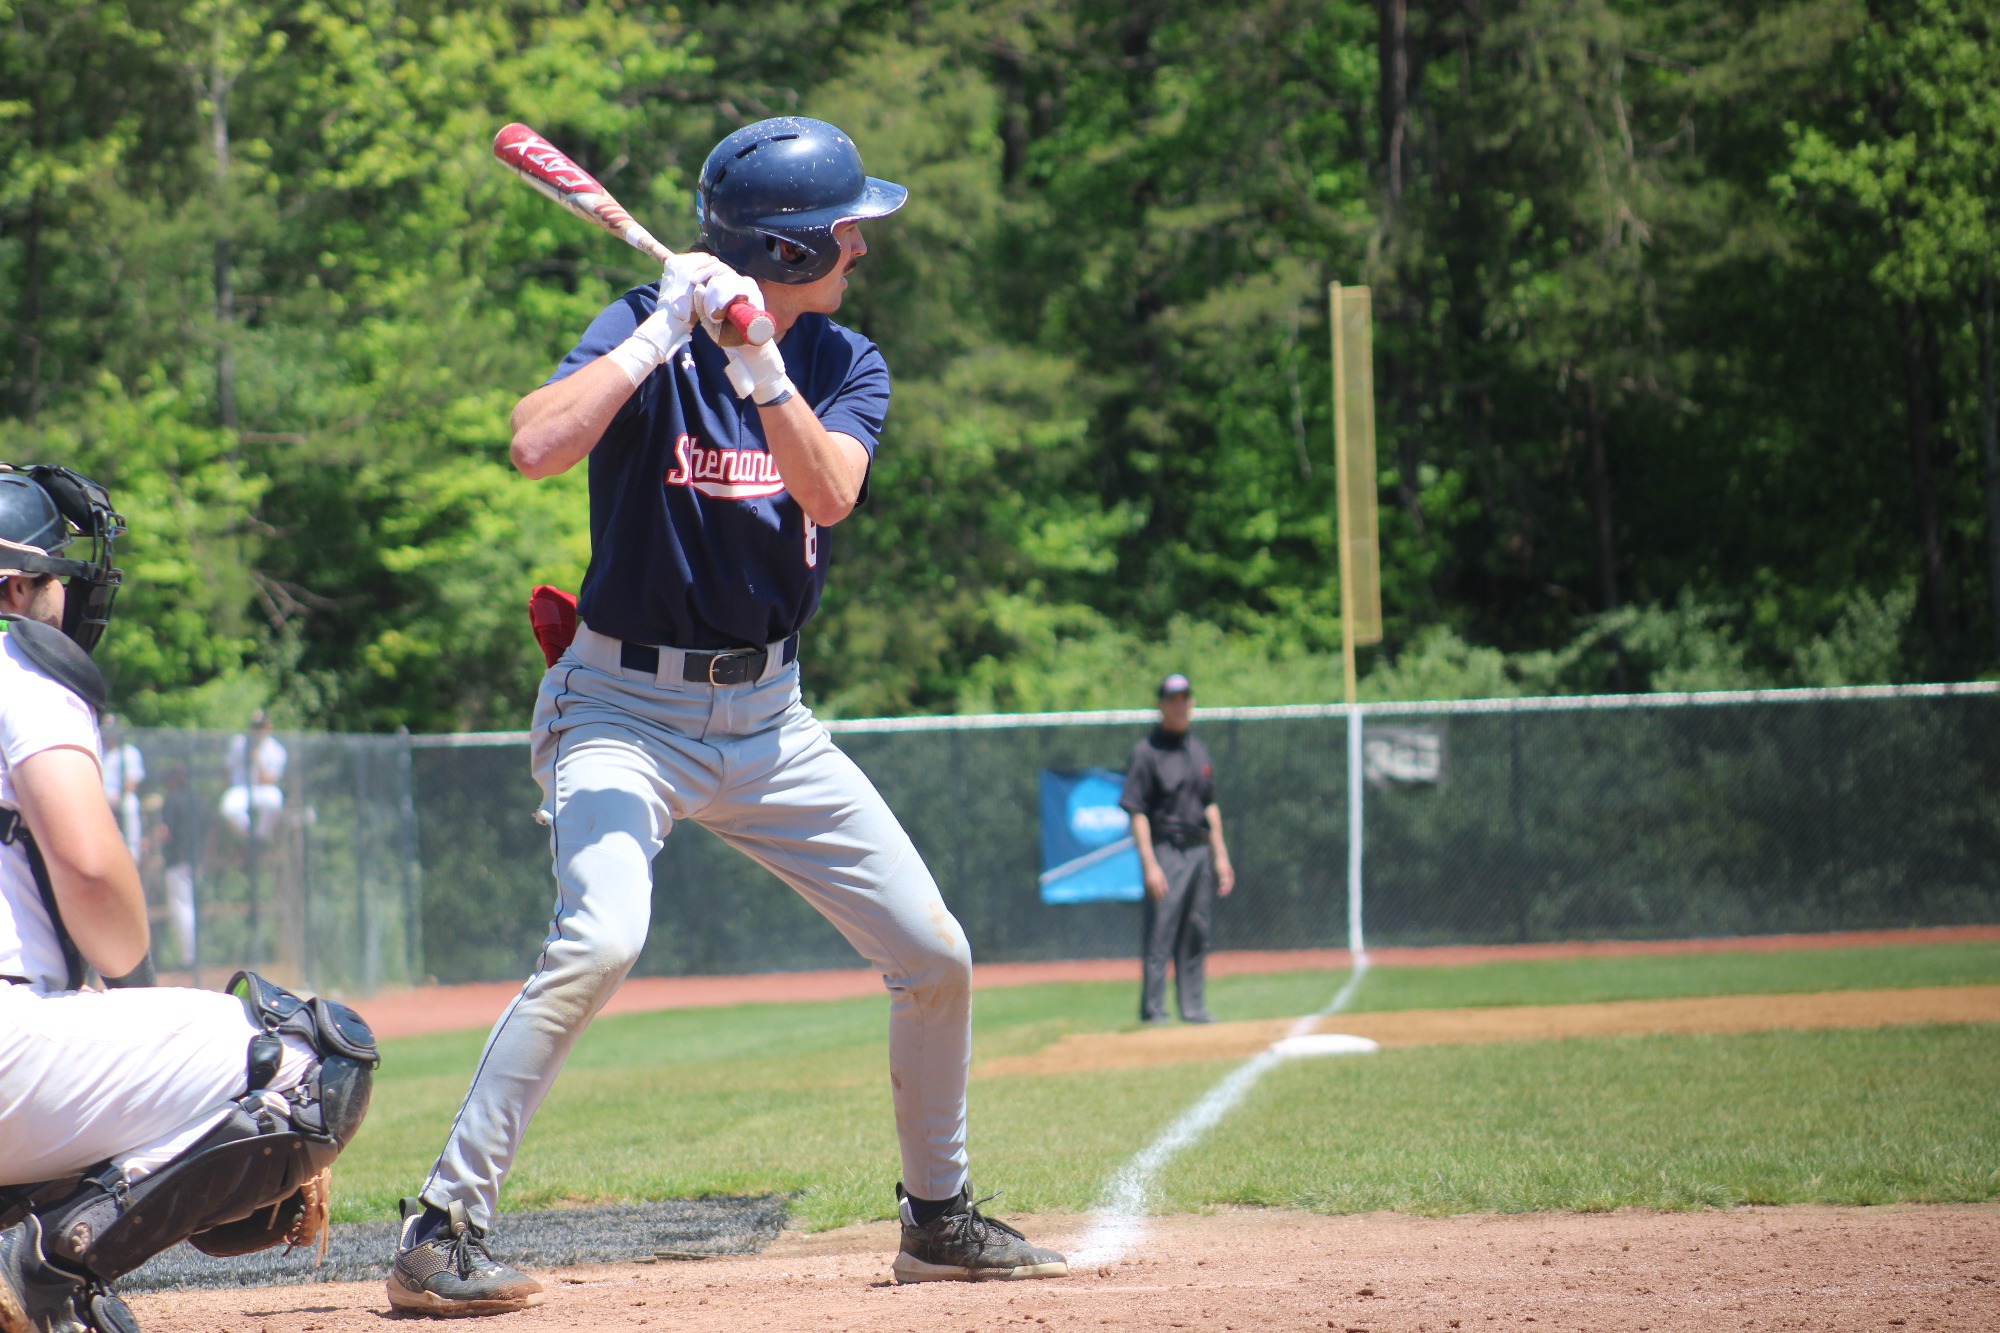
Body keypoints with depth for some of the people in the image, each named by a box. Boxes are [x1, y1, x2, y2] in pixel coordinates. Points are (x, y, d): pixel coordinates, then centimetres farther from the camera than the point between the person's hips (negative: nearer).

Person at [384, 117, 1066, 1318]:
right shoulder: (651, 331, -9)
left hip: (768, 715, 6)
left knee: (937, 956, 4)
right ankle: (442, 1233, -23)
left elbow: (828, 493, -17)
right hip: (627, 709, -5)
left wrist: (758, 365, -31)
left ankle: (940, 1218, 25)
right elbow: (537, 445, -28)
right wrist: (666, 332, -27)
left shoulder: (845, 364, 4)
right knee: (600, 941, -28)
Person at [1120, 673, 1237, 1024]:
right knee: (1159, 933, -7)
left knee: (1197, 934, 10)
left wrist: (1220, 856, 16)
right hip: (1166, 852, -7)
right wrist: (1150, 864, -18)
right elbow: (1137, 812, -11)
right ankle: (1152, 1009, -3)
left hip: (1199, 851, 7)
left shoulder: (1198, 751, 15)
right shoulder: (1147, 752, -7)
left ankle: (1193, 1006, 16)